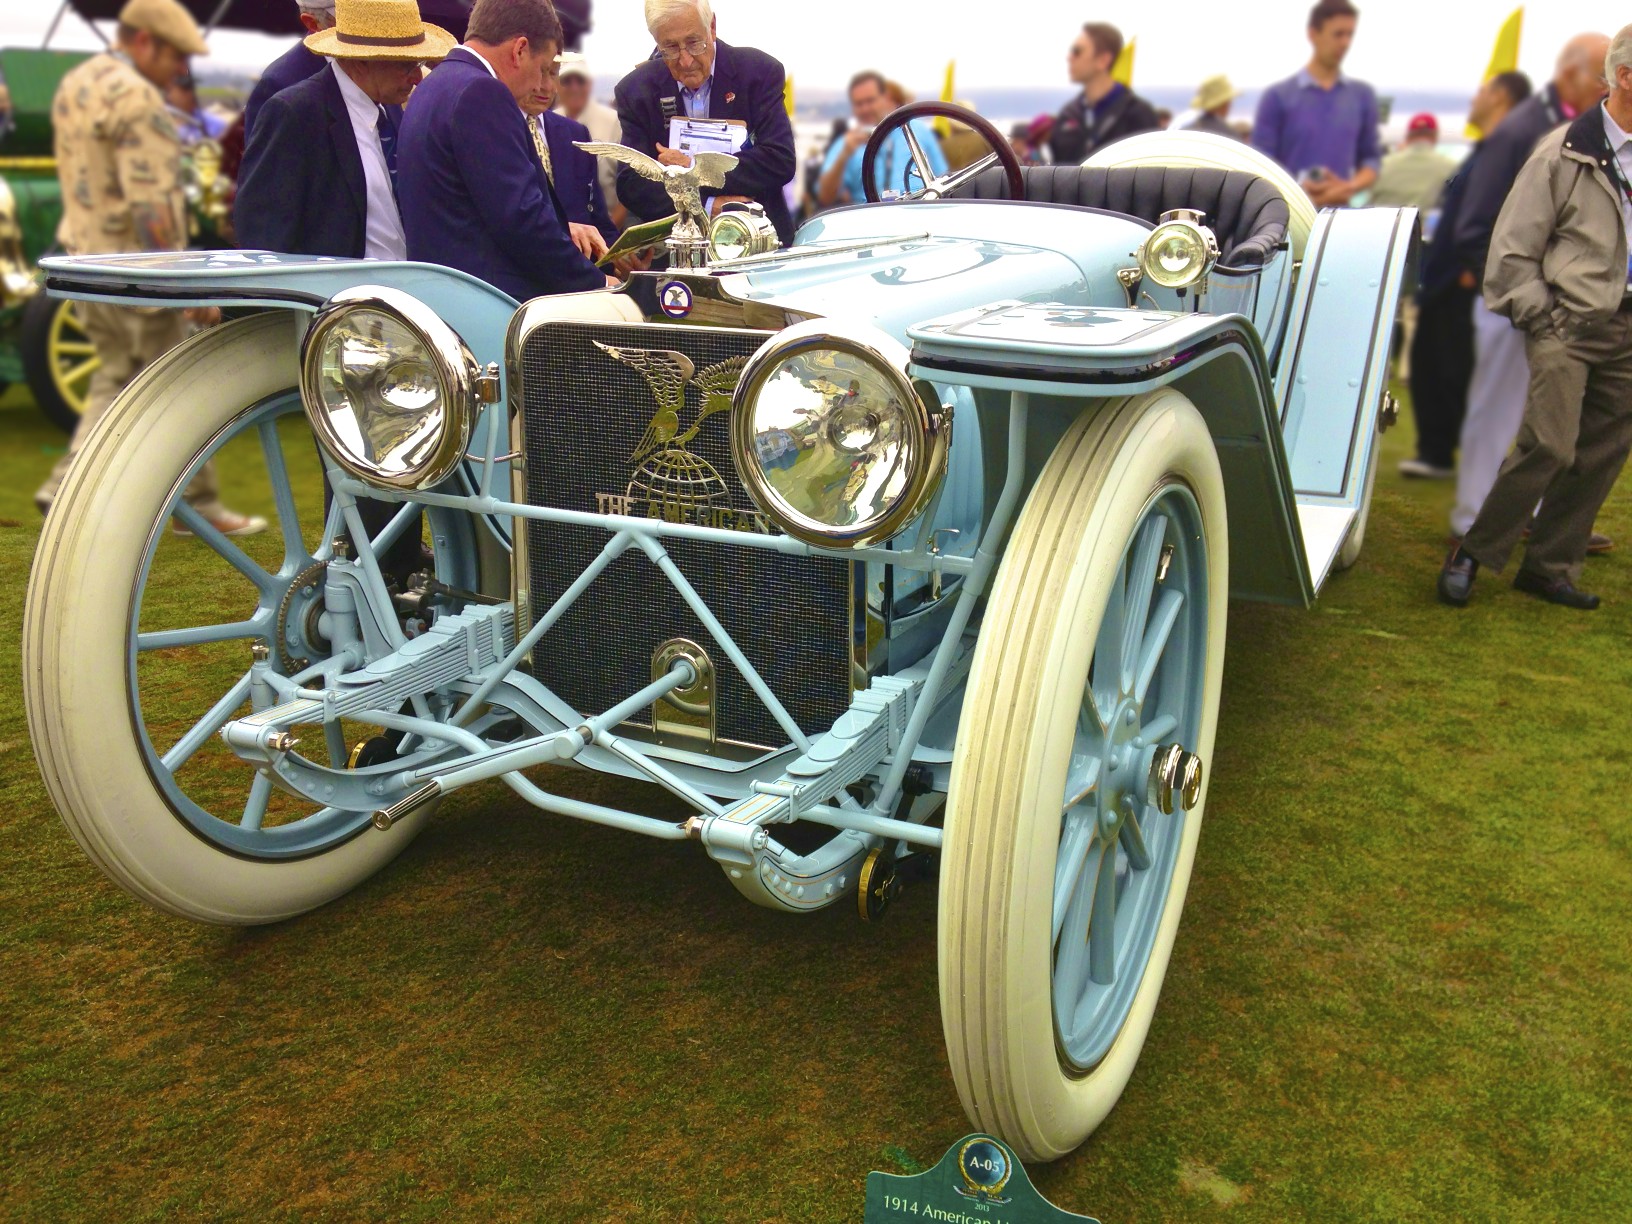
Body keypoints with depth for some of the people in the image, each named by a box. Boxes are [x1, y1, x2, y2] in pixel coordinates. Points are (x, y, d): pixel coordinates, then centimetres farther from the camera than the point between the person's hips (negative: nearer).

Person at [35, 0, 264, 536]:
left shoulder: (73, 85, 15)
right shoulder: (135, 97, -17)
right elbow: (151, 203, -22)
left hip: (85, 256, 9)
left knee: (116, 382, 16)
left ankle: (64, 492, 10)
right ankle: (197, 506, 11)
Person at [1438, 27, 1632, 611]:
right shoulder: (1565, 153, -5)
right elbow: (1512, 248, -3)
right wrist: (1540, 316, -7)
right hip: (1569, 325, -5)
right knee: (1550, 447, -13)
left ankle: (1549, 567, 18)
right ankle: (1471, 553, 2)